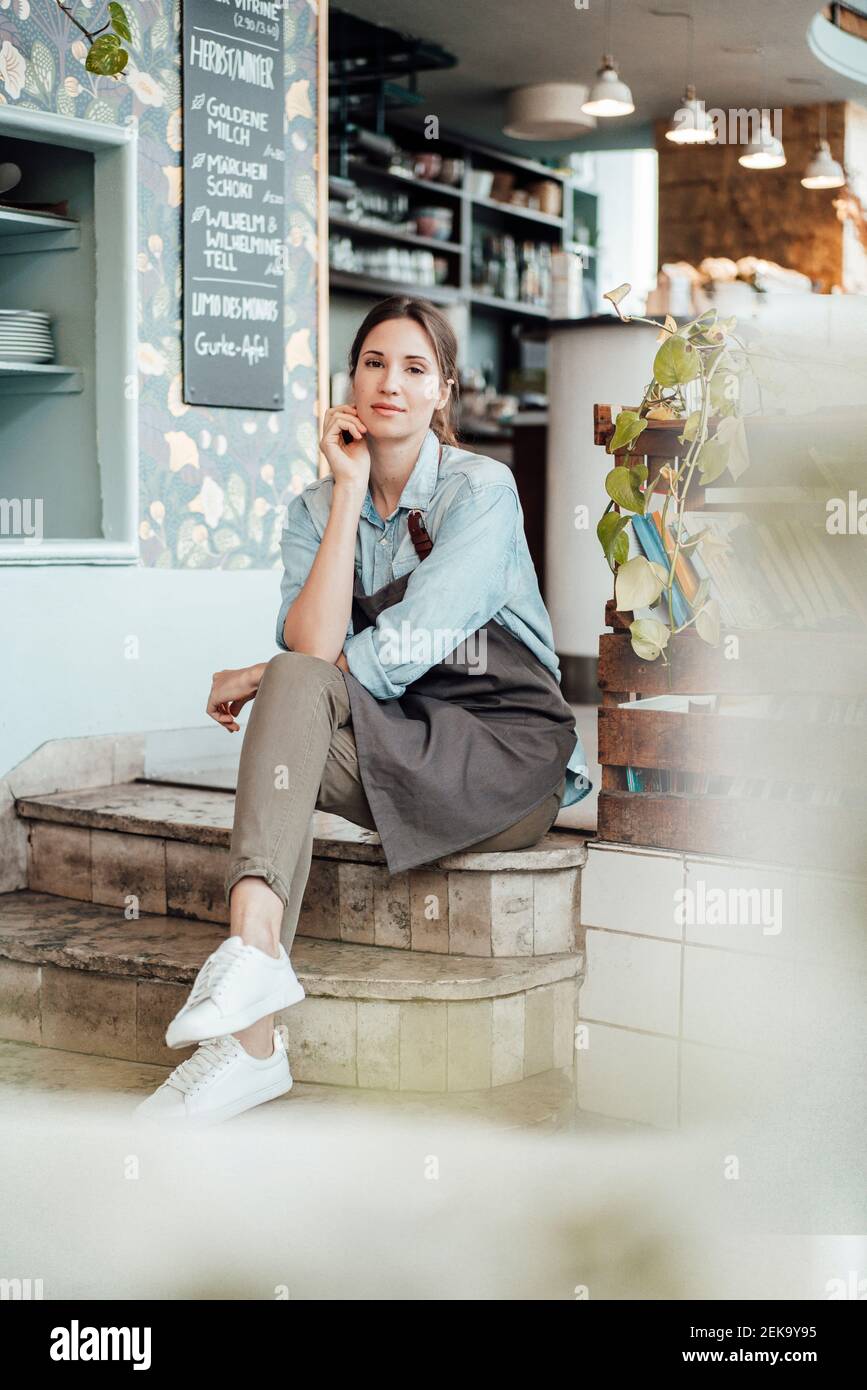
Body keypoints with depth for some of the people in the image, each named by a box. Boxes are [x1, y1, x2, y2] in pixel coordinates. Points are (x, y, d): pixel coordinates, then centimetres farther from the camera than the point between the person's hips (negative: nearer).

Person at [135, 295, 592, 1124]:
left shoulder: (481, 489, -7)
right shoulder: (317, 508, 7)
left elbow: (398, 656, -16)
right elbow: (310, 649, -13)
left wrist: (260, 680, -7)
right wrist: (352, 491, -12)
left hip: (507, 754, -4)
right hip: (395, 755, 4)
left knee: (293, 692, -25)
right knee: (296, 686, -27)